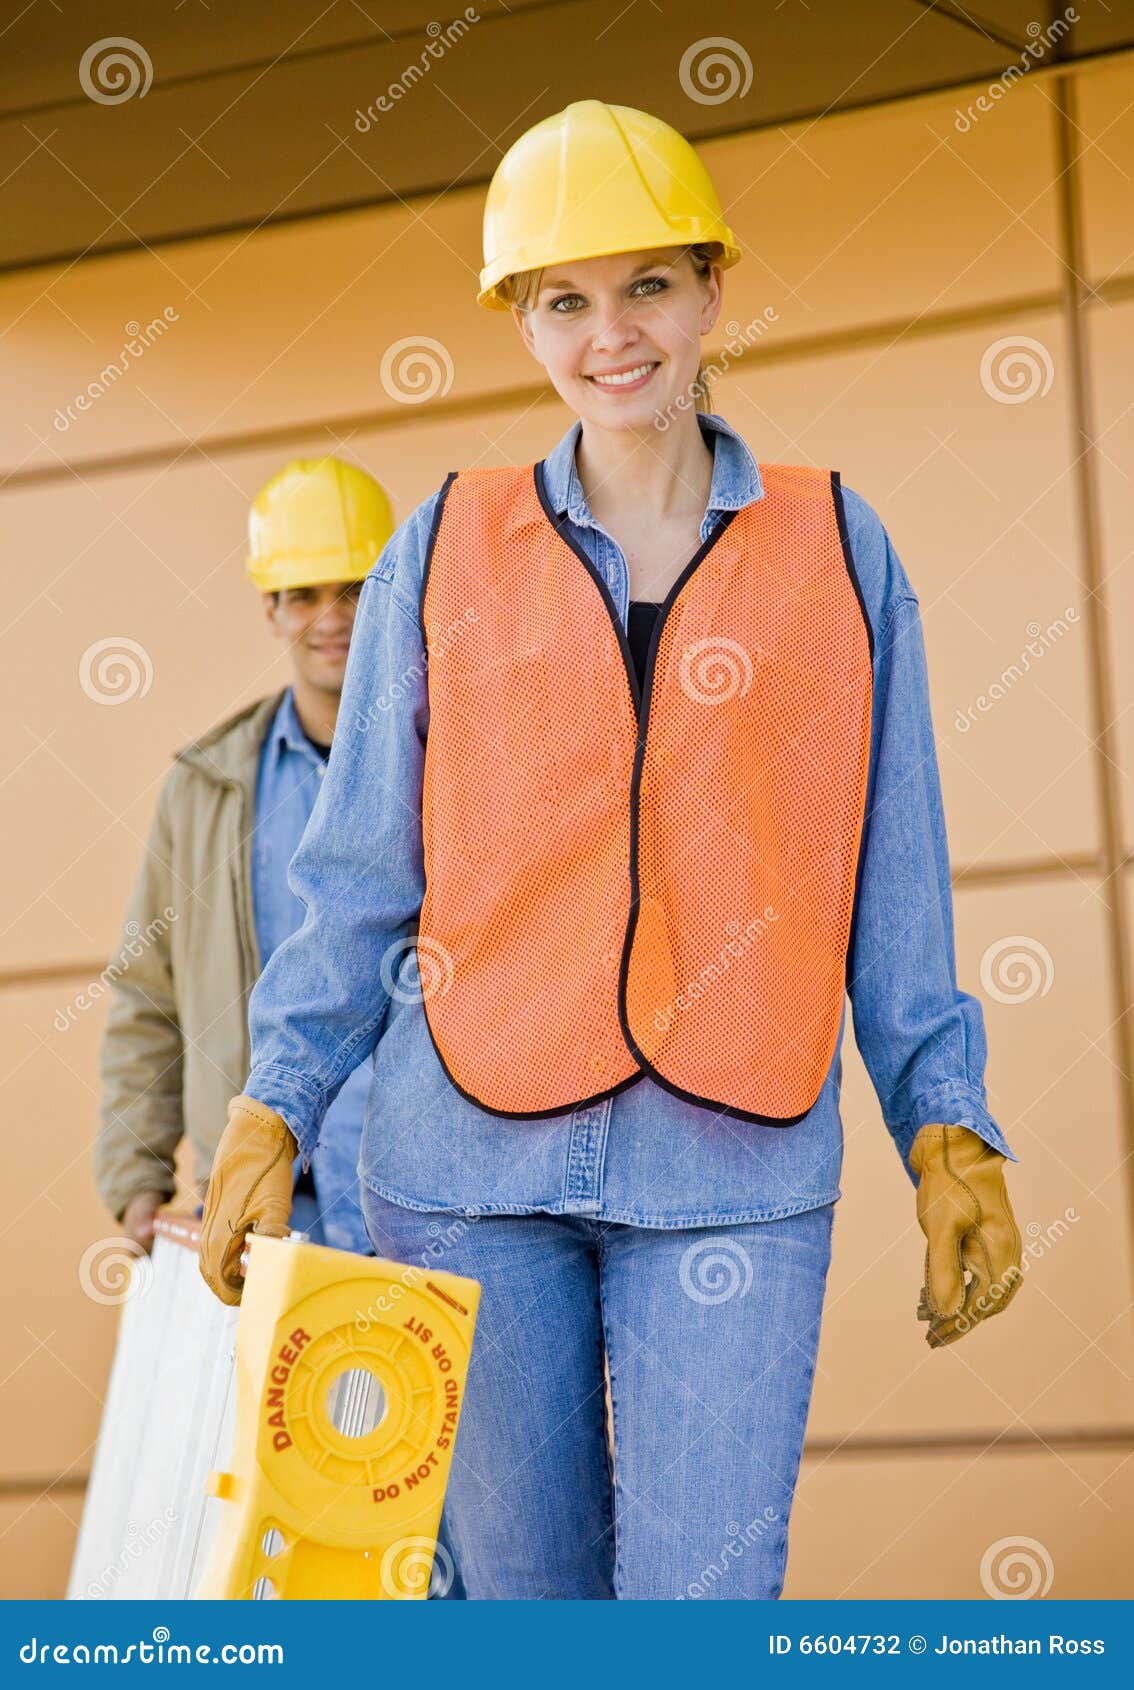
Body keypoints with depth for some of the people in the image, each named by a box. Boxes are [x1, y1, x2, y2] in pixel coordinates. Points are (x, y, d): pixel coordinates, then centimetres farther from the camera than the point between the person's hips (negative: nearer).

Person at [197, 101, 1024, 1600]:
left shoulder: (836, 550, 7)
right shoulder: (445, 553, 7)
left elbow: (896, 878, 7)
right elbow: (364, 871, 8)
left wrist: (946, 1128, 0)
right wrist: (276, 1103, -1)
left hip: (731, 1167, -1)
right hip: (469, 1156, 1)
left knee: (706, 1604, -6)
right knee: (521, 1588, 9)